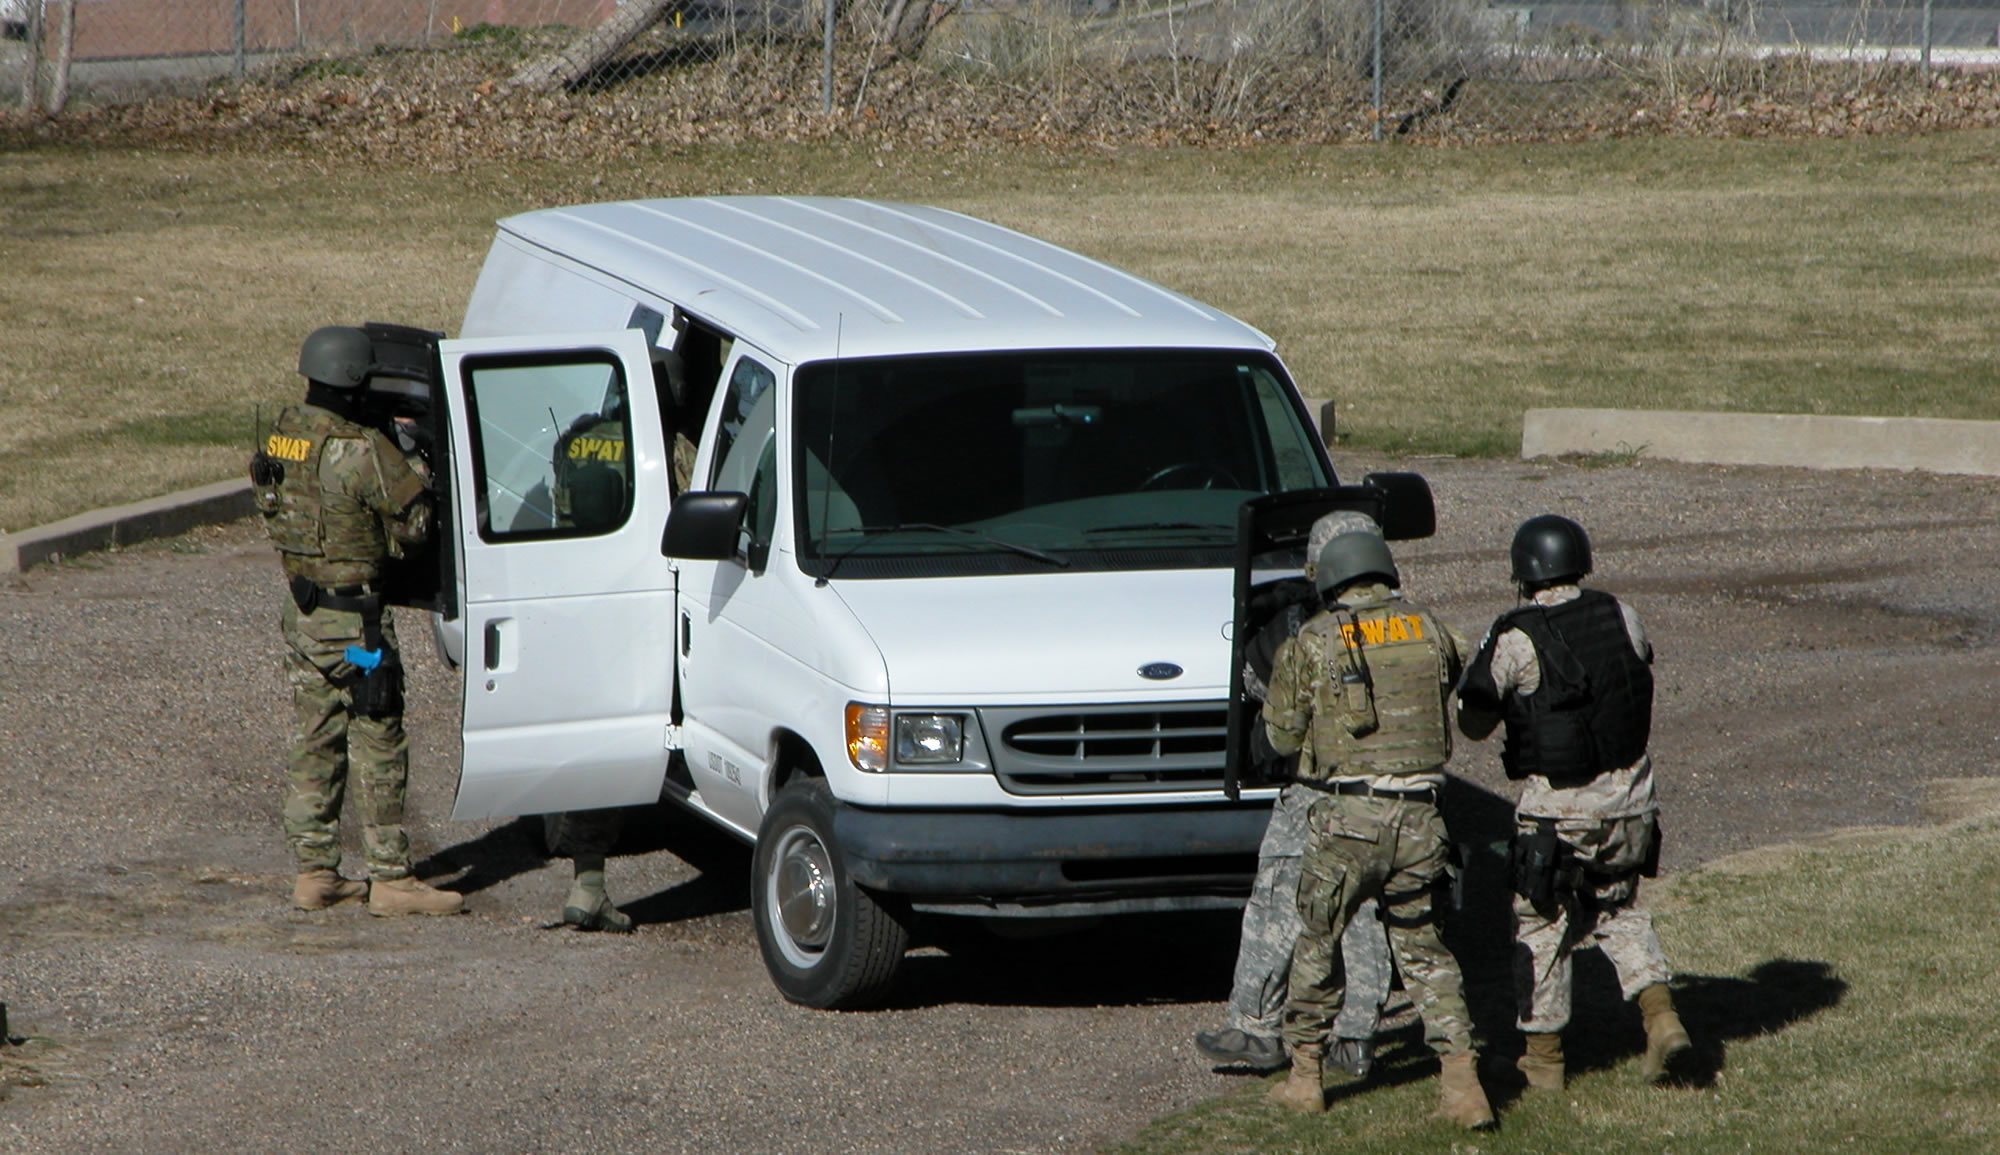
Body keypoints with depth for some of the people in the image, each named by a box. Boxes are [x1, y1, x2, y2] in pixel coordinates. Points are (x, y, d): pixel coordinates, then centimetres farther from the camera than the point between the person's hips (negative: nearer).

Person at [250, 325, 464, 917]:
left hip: (300, 609, 8)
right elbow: (414, 517, -18)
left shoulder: (285, 430, 2)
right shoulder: (361, 451, -21)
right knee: (377, 747, 0)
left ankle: (313, 872, 18)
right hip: (353, 619, -8)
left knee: (312, 742, 14)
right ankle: (391, 879, 4)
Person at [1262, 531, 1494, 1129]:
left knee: (1318, 942, 15)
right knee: (1424, 949, 13)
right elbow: (1454, 687, 20)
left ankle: (1305, 1074, 21)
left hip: (1346, 815, -3)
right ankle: (1461, 1075, 1)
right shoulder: (1430, 630, 7)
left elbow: (1282, 735, 5)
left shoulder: (1312, 643, -1)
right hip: (1421, 816, 3)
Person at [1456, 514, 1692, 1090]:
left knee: (1542, 925, 10)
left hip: (1558, 807, -4)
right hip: (1630, 800, 5)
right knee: (1619, 910, 24)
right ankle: (1661, 1016, 8)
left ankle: (1543, 1057, 16)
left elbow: (1472, 723, -8)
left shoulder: (1516, 639, -15)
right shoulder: (1620, 618, -1)